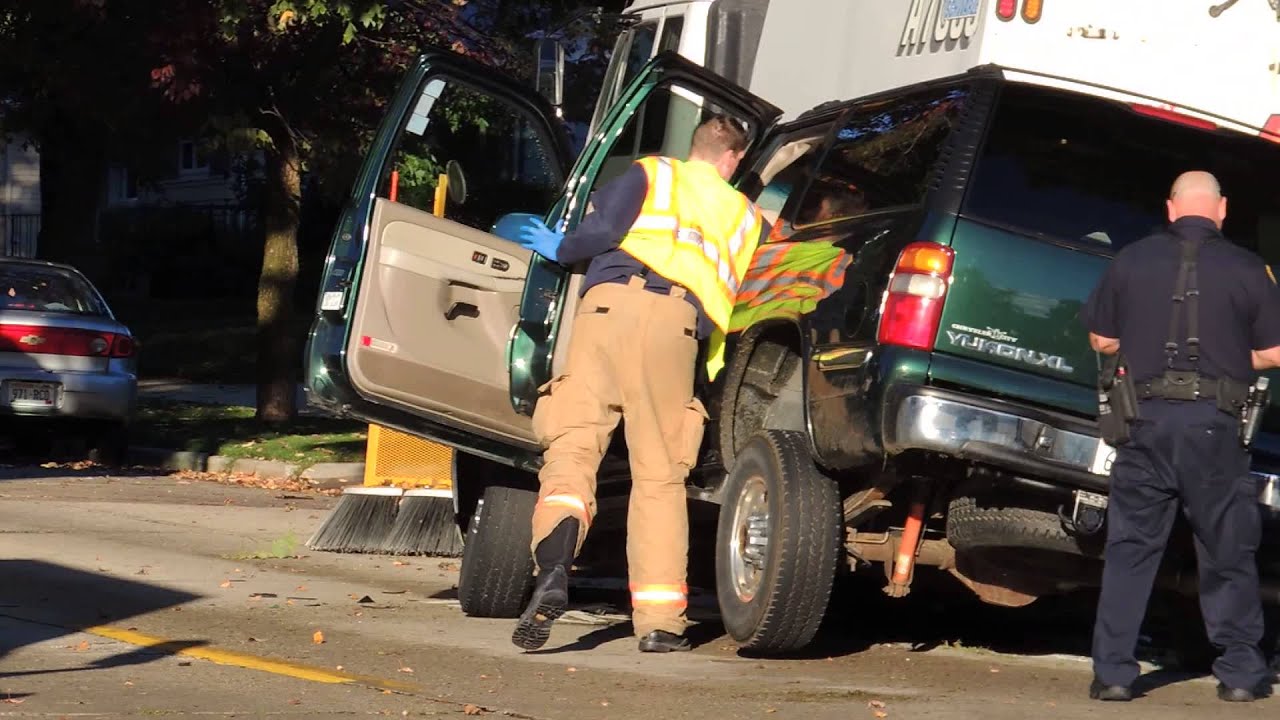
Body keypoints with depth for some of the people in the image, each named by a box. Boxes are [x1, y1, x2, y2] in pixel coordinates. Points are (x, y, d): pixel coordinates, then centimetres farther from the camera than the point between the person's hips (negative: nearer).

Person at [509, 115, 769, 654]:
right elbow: (738, 298, 21)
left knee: (573, 444, -8)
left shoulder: (652, 173, 20)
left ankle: (555, 561, -35)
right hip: (677, 324, 2)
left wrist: (559, 249, 21)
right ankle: (659, 621, 0)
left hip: (611, 302, -1)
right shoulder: (746, 216, 28)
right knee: (659, 473, 5)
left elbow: (605, 228, 4)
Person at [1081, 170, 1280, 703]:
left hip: (1147, 419, 1)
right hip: (1214, 424, -1)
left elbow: (1101, 340, 10)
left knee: (1130, 549, 8)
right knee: (1227, 553, 10)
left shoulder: (1132, 261, 3)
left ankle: (1112, 673, 5)